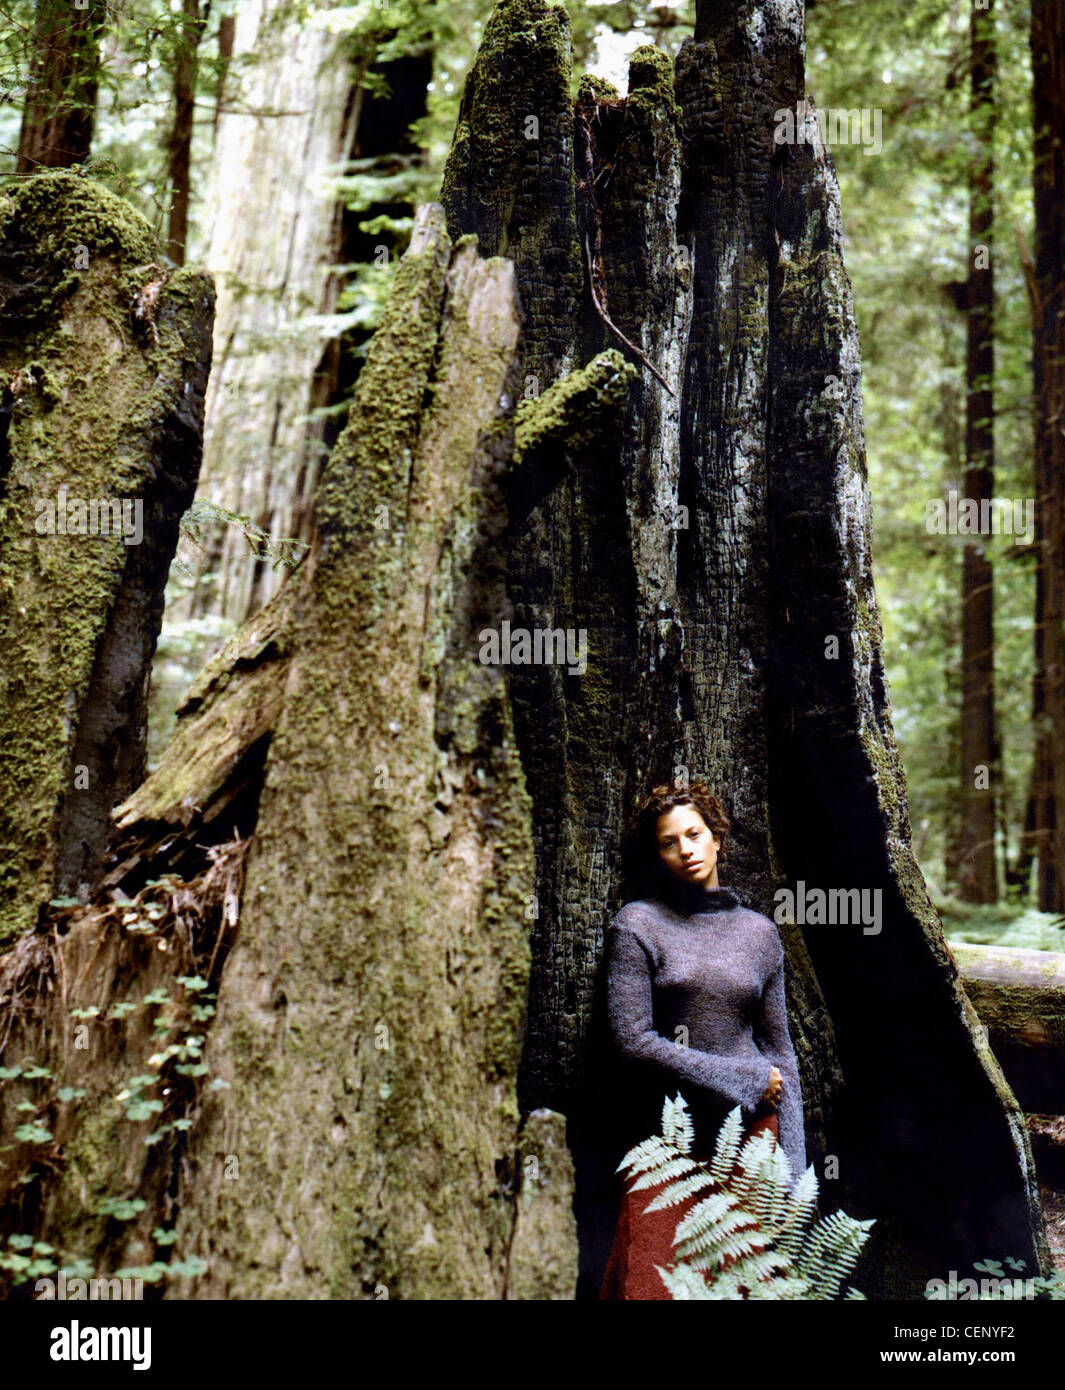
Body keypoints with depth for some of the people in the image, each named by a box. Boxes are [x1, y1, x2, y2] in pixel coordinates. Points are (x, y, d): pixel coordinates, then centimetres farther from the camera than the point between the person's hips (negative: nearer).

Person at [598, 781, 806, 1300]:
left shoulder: (759, 932, 10)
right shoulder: (638, 924, -1)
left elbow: (778, 1048, 12)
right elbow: (634, 1042, -9)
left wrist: (792, 1165, 6)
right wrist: (743, 1079, -7)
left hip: (754, 1131, 3)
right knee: (656, 1283, -5)